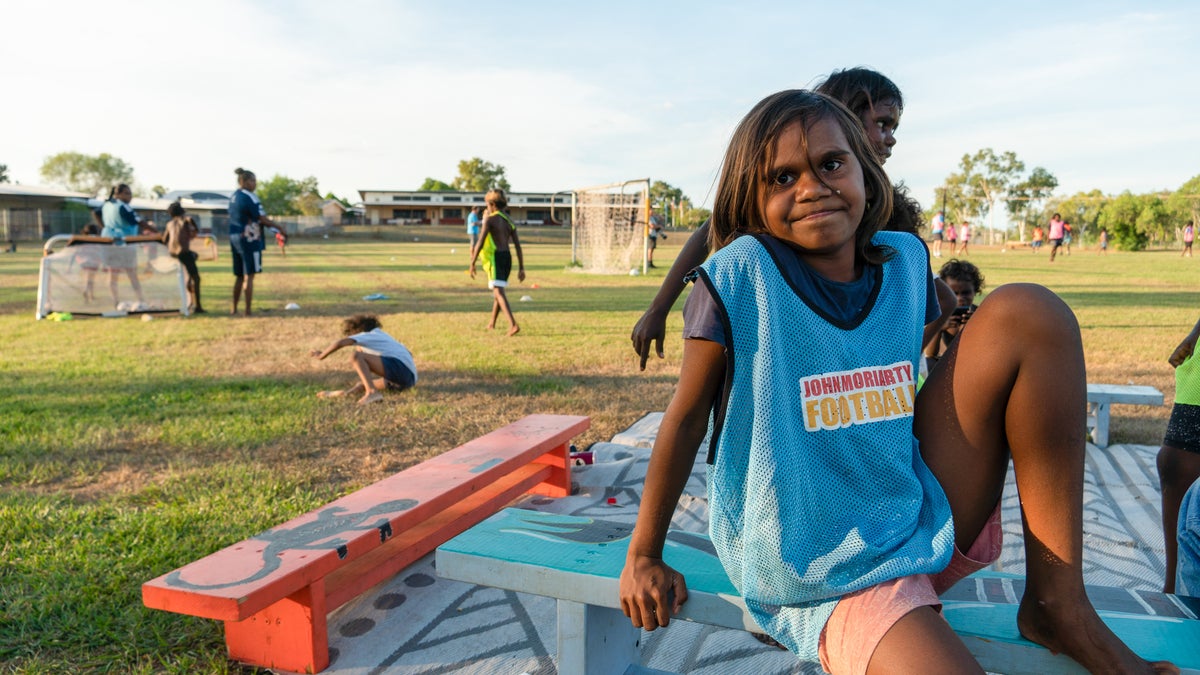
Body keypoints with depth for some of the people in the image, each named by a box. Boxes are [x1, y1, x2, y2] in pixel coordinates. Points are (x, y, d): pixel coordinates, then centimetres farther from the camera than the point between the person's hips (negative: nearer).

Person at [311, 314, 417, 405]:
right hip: (410, 377, 9)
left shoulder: (366, 335, 8)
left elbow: (339, 343, -7)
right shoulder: (383, 335, 31)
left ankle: (372, 392, -26)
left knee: (356, 357, -13)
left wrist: (321, 356, 8)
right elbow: (408, 353, 34)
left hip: (399, 368, -9)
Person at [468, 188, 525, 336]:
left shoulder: (489, 219, -8)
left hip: (495, 257, -7)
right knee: (498, 290, 22)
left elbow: (480, 243, -13)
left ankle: (513, 325, -29)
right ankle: (492, 323, 36)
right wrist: (521, 268, 10)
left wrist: (472, 264, -6)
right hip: (507, 257, 7)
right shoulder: (509, 221, 12)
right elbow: (517, 246, 8)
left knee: (499, 292, -14)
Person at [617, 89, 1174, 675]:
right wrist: (643, 555, -2)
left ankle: (1058, 602, -3)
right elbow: (687, 413, -8)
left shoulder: (904, 261, 2)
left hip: (922, 522, 7)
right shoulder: (741, 276, -15)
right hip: (832, 578, -6)